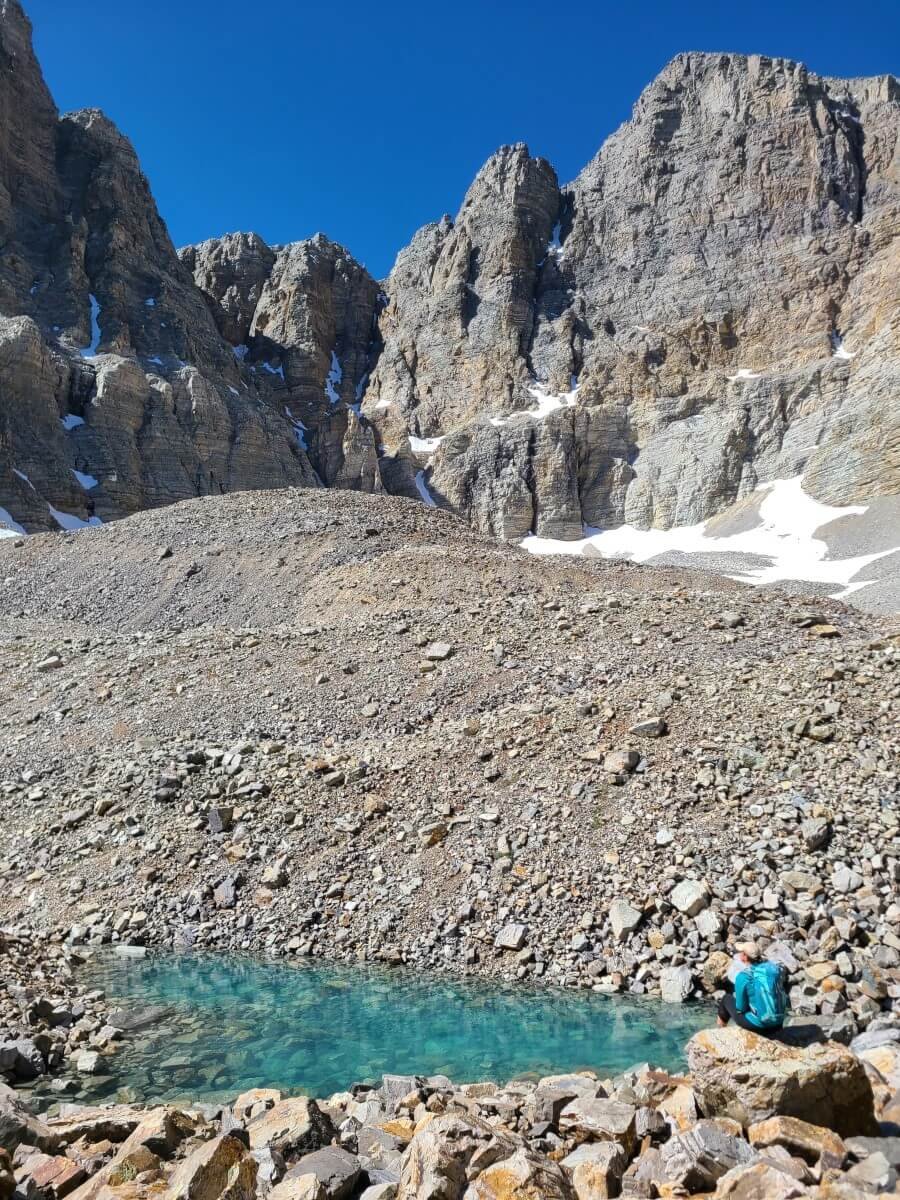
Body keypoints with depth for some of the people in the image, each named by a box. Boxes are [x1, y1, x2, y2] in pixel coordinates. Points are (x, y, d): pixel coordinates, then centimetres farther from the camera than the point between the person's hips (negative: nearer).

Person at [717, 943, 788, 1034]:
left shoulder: (743, 976, -16)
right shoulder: (772, 968, -1)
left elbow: (741, 1008, -9)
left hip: (757, 1025, -5)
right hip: (777, 1025, 5)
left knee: (727, 998, 20)